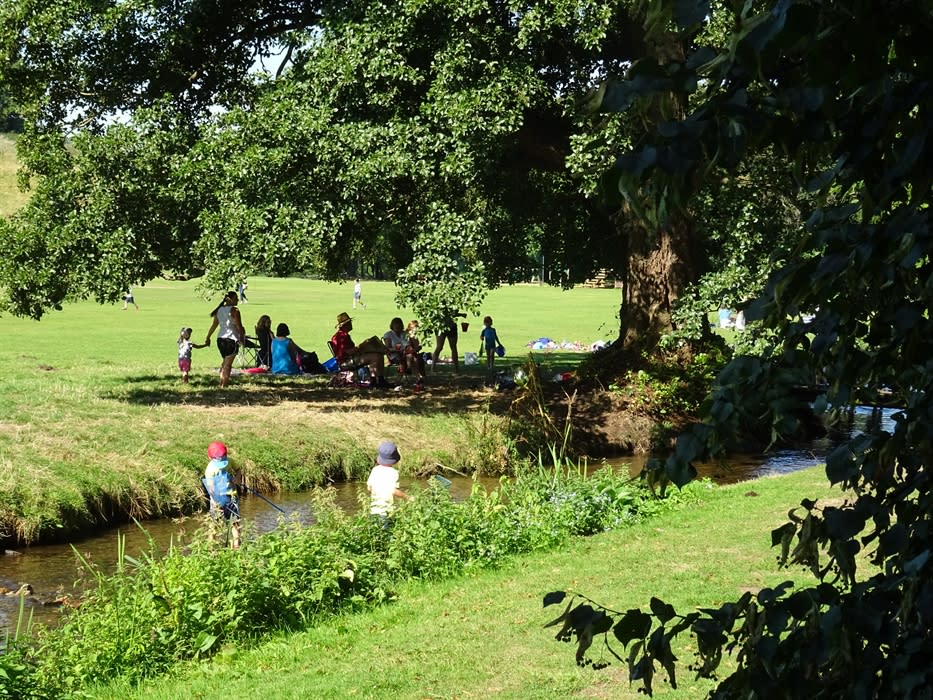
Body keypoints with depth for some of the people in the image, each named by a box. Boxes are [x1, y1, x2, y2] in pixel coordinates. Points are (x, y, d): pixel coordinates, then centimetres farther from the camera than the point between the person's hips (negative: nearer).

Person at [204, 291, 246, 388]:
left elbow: (213, 326, 13)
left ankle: (221, 383, 22)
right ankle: (224, 386, -7)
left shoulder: (219, 310, 9)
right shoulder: (234, 310, -11)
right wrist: (242, 336, 2)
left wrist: (208, 338, 21)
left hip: (220, 339, 7)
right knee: (228, 364, -4)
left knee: (224, 362, 21)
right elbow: (239, 326, -12)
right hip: (232, 339, -7)